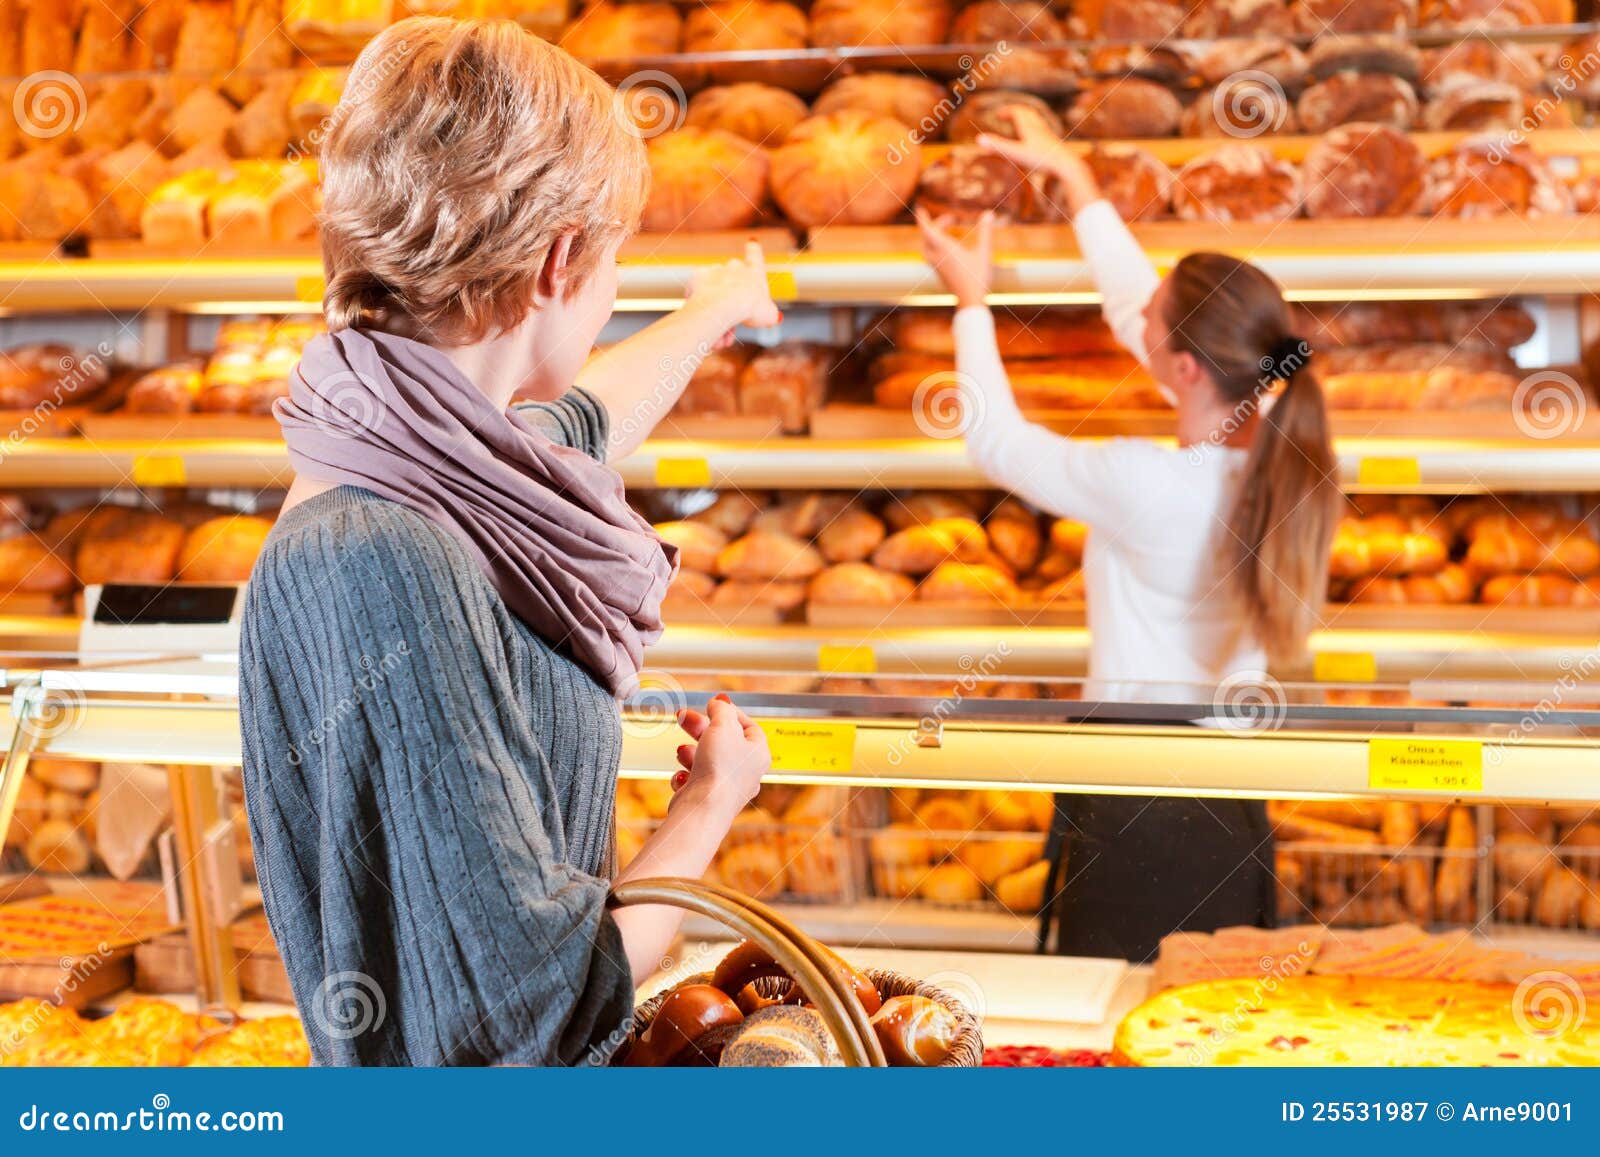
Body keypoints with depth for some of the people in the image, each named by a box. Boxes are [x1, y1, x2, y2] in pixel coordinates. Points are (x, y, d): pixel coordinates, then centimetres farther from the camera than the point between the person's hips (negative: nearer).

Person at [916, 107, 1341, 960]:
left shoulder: (1142, 484, -23)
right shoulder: (1273, 457, -3)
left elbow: (995, 440, -5)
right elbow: (1136, 307, 11)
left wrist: (972, 300, 8)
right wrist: (1073, 178, 20)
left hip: (1137, 810, -7)